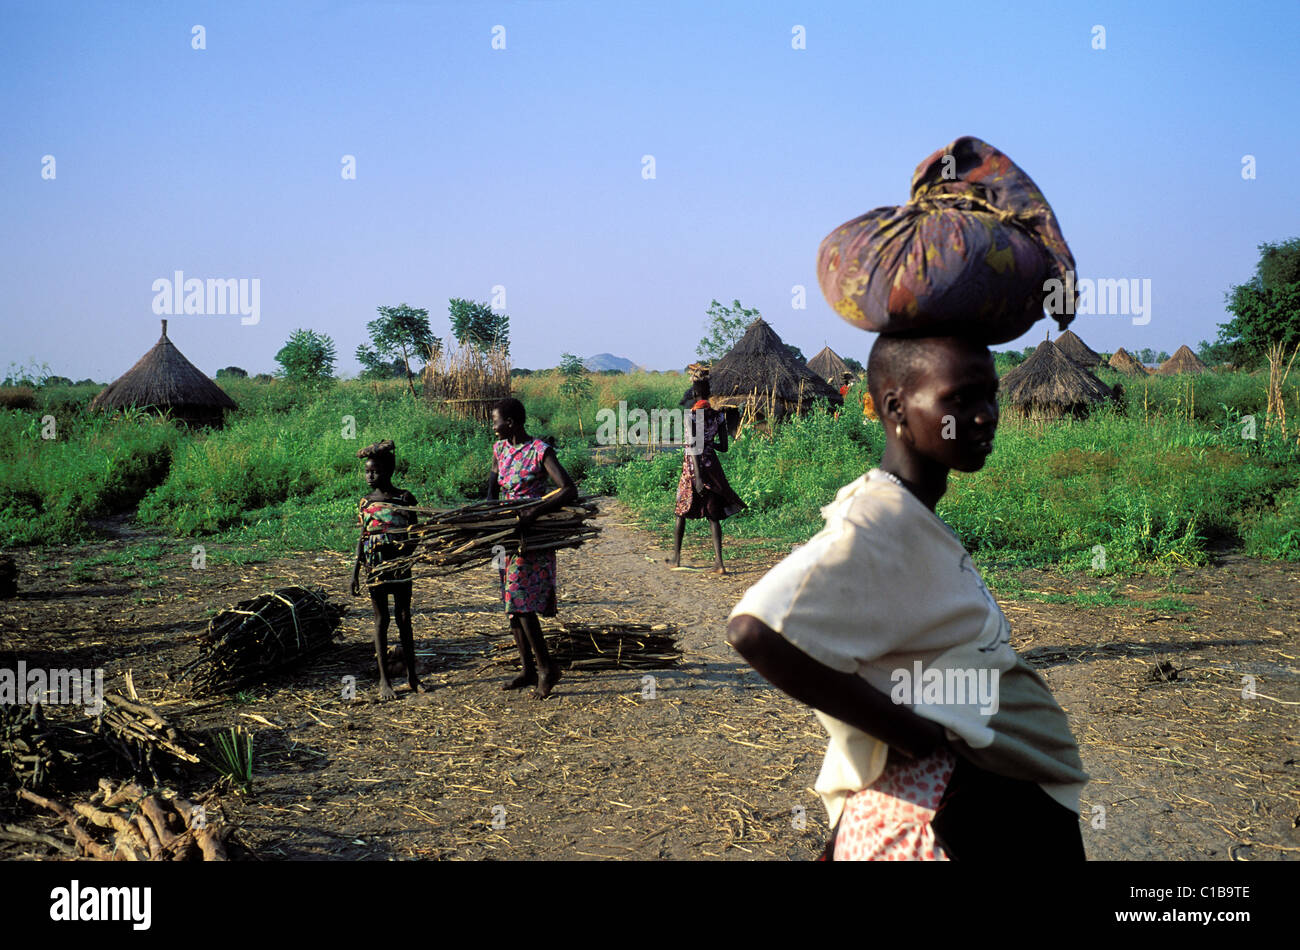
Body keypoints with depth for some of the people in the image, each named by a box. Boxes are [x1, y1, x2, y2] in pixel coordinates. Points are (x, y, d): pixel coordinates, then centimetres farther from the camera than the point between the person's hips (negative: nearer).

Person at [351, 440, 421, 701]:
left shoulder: (405, 499, -2)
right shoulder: (365, 503, 4)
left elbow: (415, 533, 3)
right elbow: (362, 538, 9)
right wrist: (355, 571, 5)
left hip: (400, 565, -1)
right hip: (375, 567, 1)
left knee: (404, 618, 5)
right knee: (381, 619, 5)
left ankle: (412, 675, 15)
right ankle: (384, 679, 10)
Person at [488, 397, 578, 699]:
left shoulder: (540, 451, -15)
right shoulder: (500, 449, 8)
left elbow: (570, 490, -22)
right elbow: (494, 483, 22)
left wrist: (534, 512, -31)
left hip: (534, 538, -8)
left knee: (523, 604, -11)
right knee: (513, 604, 10)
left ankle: (548, 668, 4)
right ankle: (529, 670, 19)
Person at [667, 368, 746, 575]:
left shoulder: (692, 415, -13)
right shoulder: (718, 416, 1)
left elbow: (695, 447, -18)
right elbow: (724, 447, 5)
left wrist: (698, 476, -20)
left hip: (693, 465, -4)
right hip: (712, 465, 4)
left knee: (682, 510, 13)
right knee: (713, 514, 4)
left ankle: (676, 557, 22)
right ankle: (719, 562, -6)